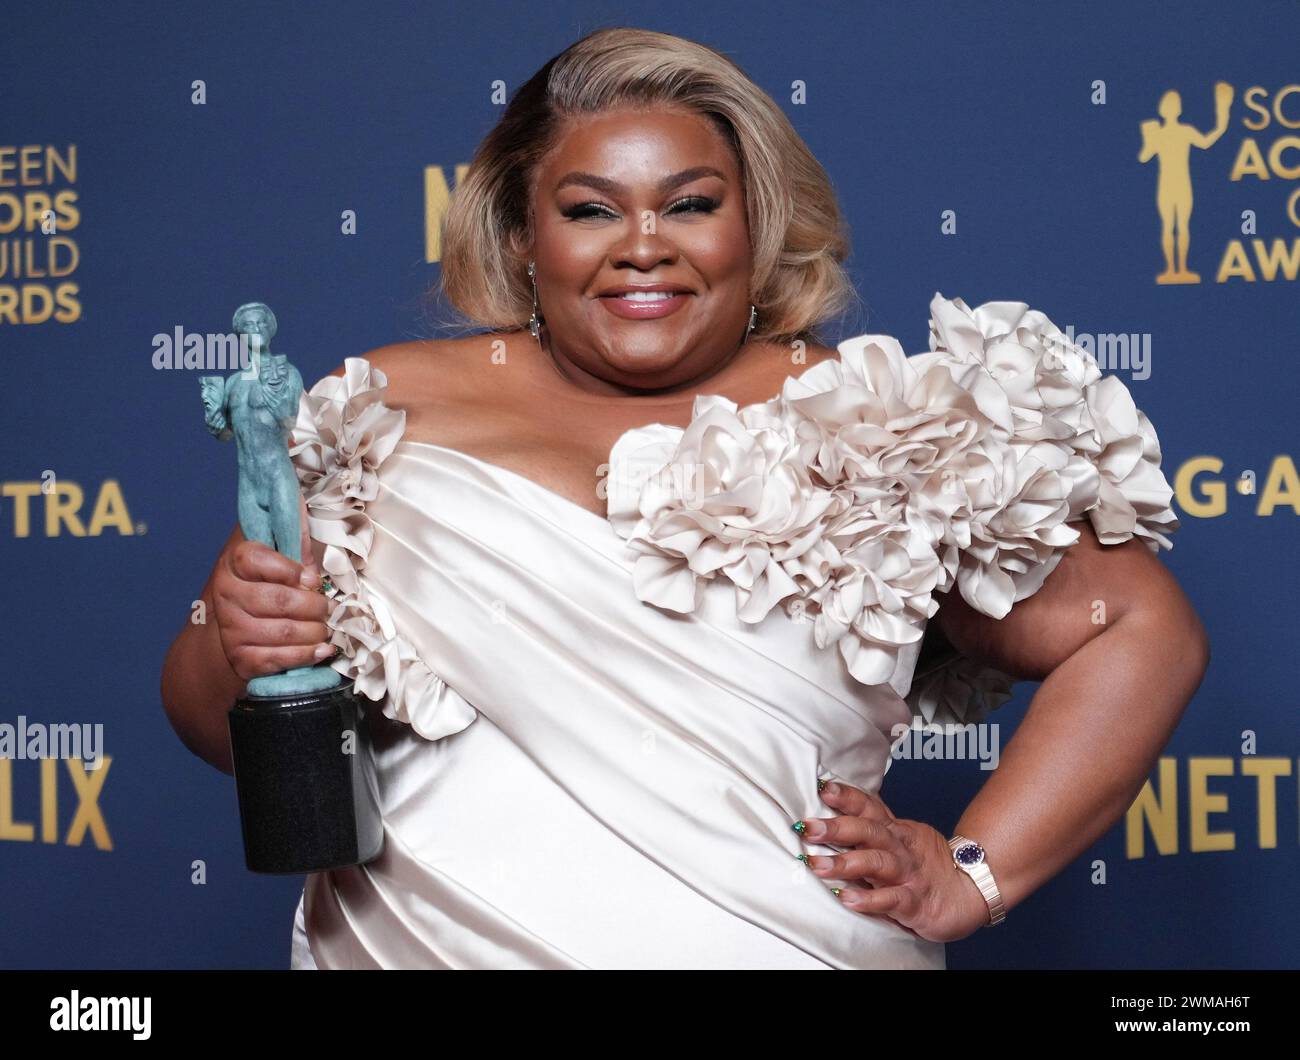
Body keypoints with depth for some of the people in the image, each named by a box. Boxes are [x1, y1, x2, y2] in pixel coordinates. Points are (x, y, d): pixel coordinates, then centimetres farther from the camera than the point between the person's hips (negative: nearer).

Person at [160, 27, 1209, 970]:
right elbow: (216, 719, 7)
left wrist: (970, 878, -5)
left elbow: (1143, 632, 4)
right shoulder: (391, 412, 2)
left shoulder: (881, 428, 1)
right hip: (415, 945, 1)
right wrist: (243, 657, -16)